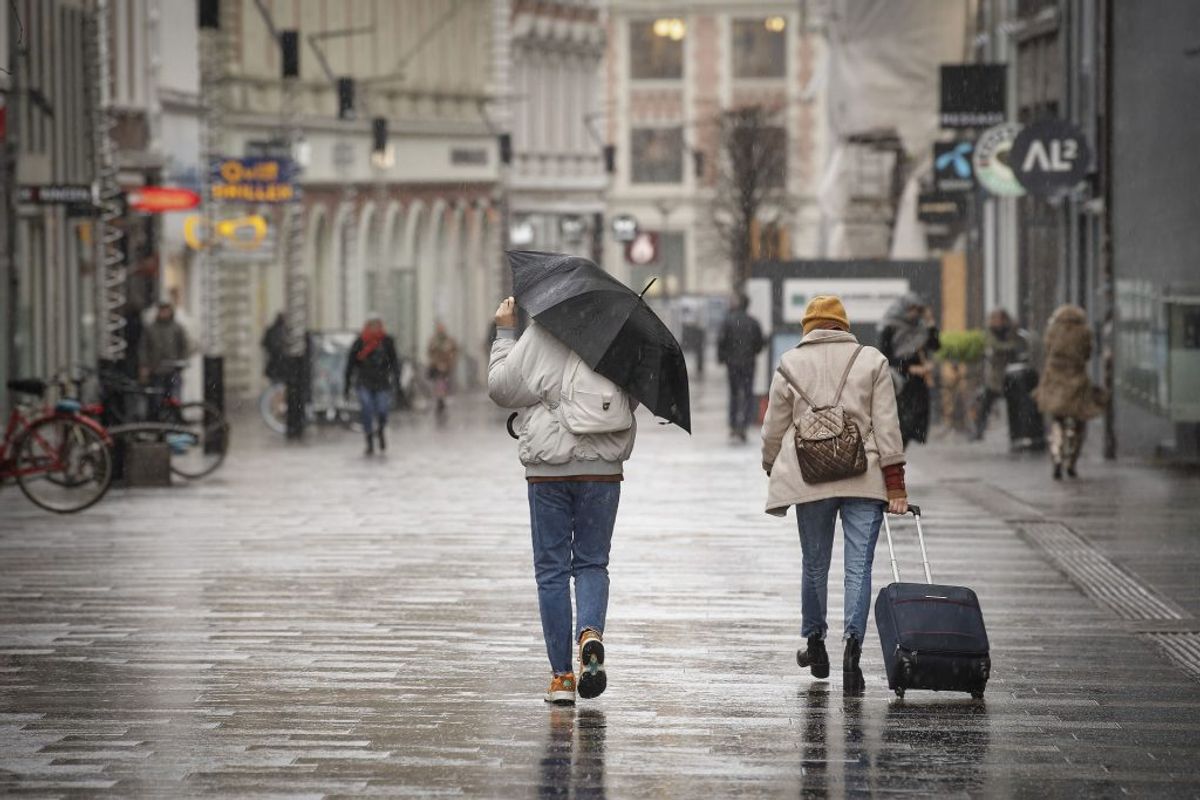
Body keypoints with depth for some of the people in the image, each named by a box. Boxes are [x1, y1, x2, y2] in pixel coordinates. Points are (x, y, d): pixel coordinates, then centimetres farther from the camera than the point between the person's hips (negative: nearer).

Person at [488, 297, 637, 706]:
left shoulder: (538, 337, -7)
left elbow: (500, 387, 0)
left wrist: (504, 332, 7)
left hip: (549, 470, -2)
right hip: (603, 469, 2)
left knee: (552, 569, 6)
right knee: (592, 562, 13)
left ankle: (561, 675, 4)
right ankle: (590, 633, -17)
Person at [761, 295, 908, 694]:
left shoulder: (790, 363, 4)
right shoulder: (872, 361, 4)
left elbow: (773, 427, 8)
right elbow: (887, 425, 0)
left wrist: (772, 471, 24)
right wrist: (895, 481, 1)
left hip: (810, 480, 1)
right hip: (865, 480, -1)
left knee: (814, 564, 15)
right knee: (859, 565, -3)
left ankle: (814, 642, 28)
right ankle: (852, 640, -18)